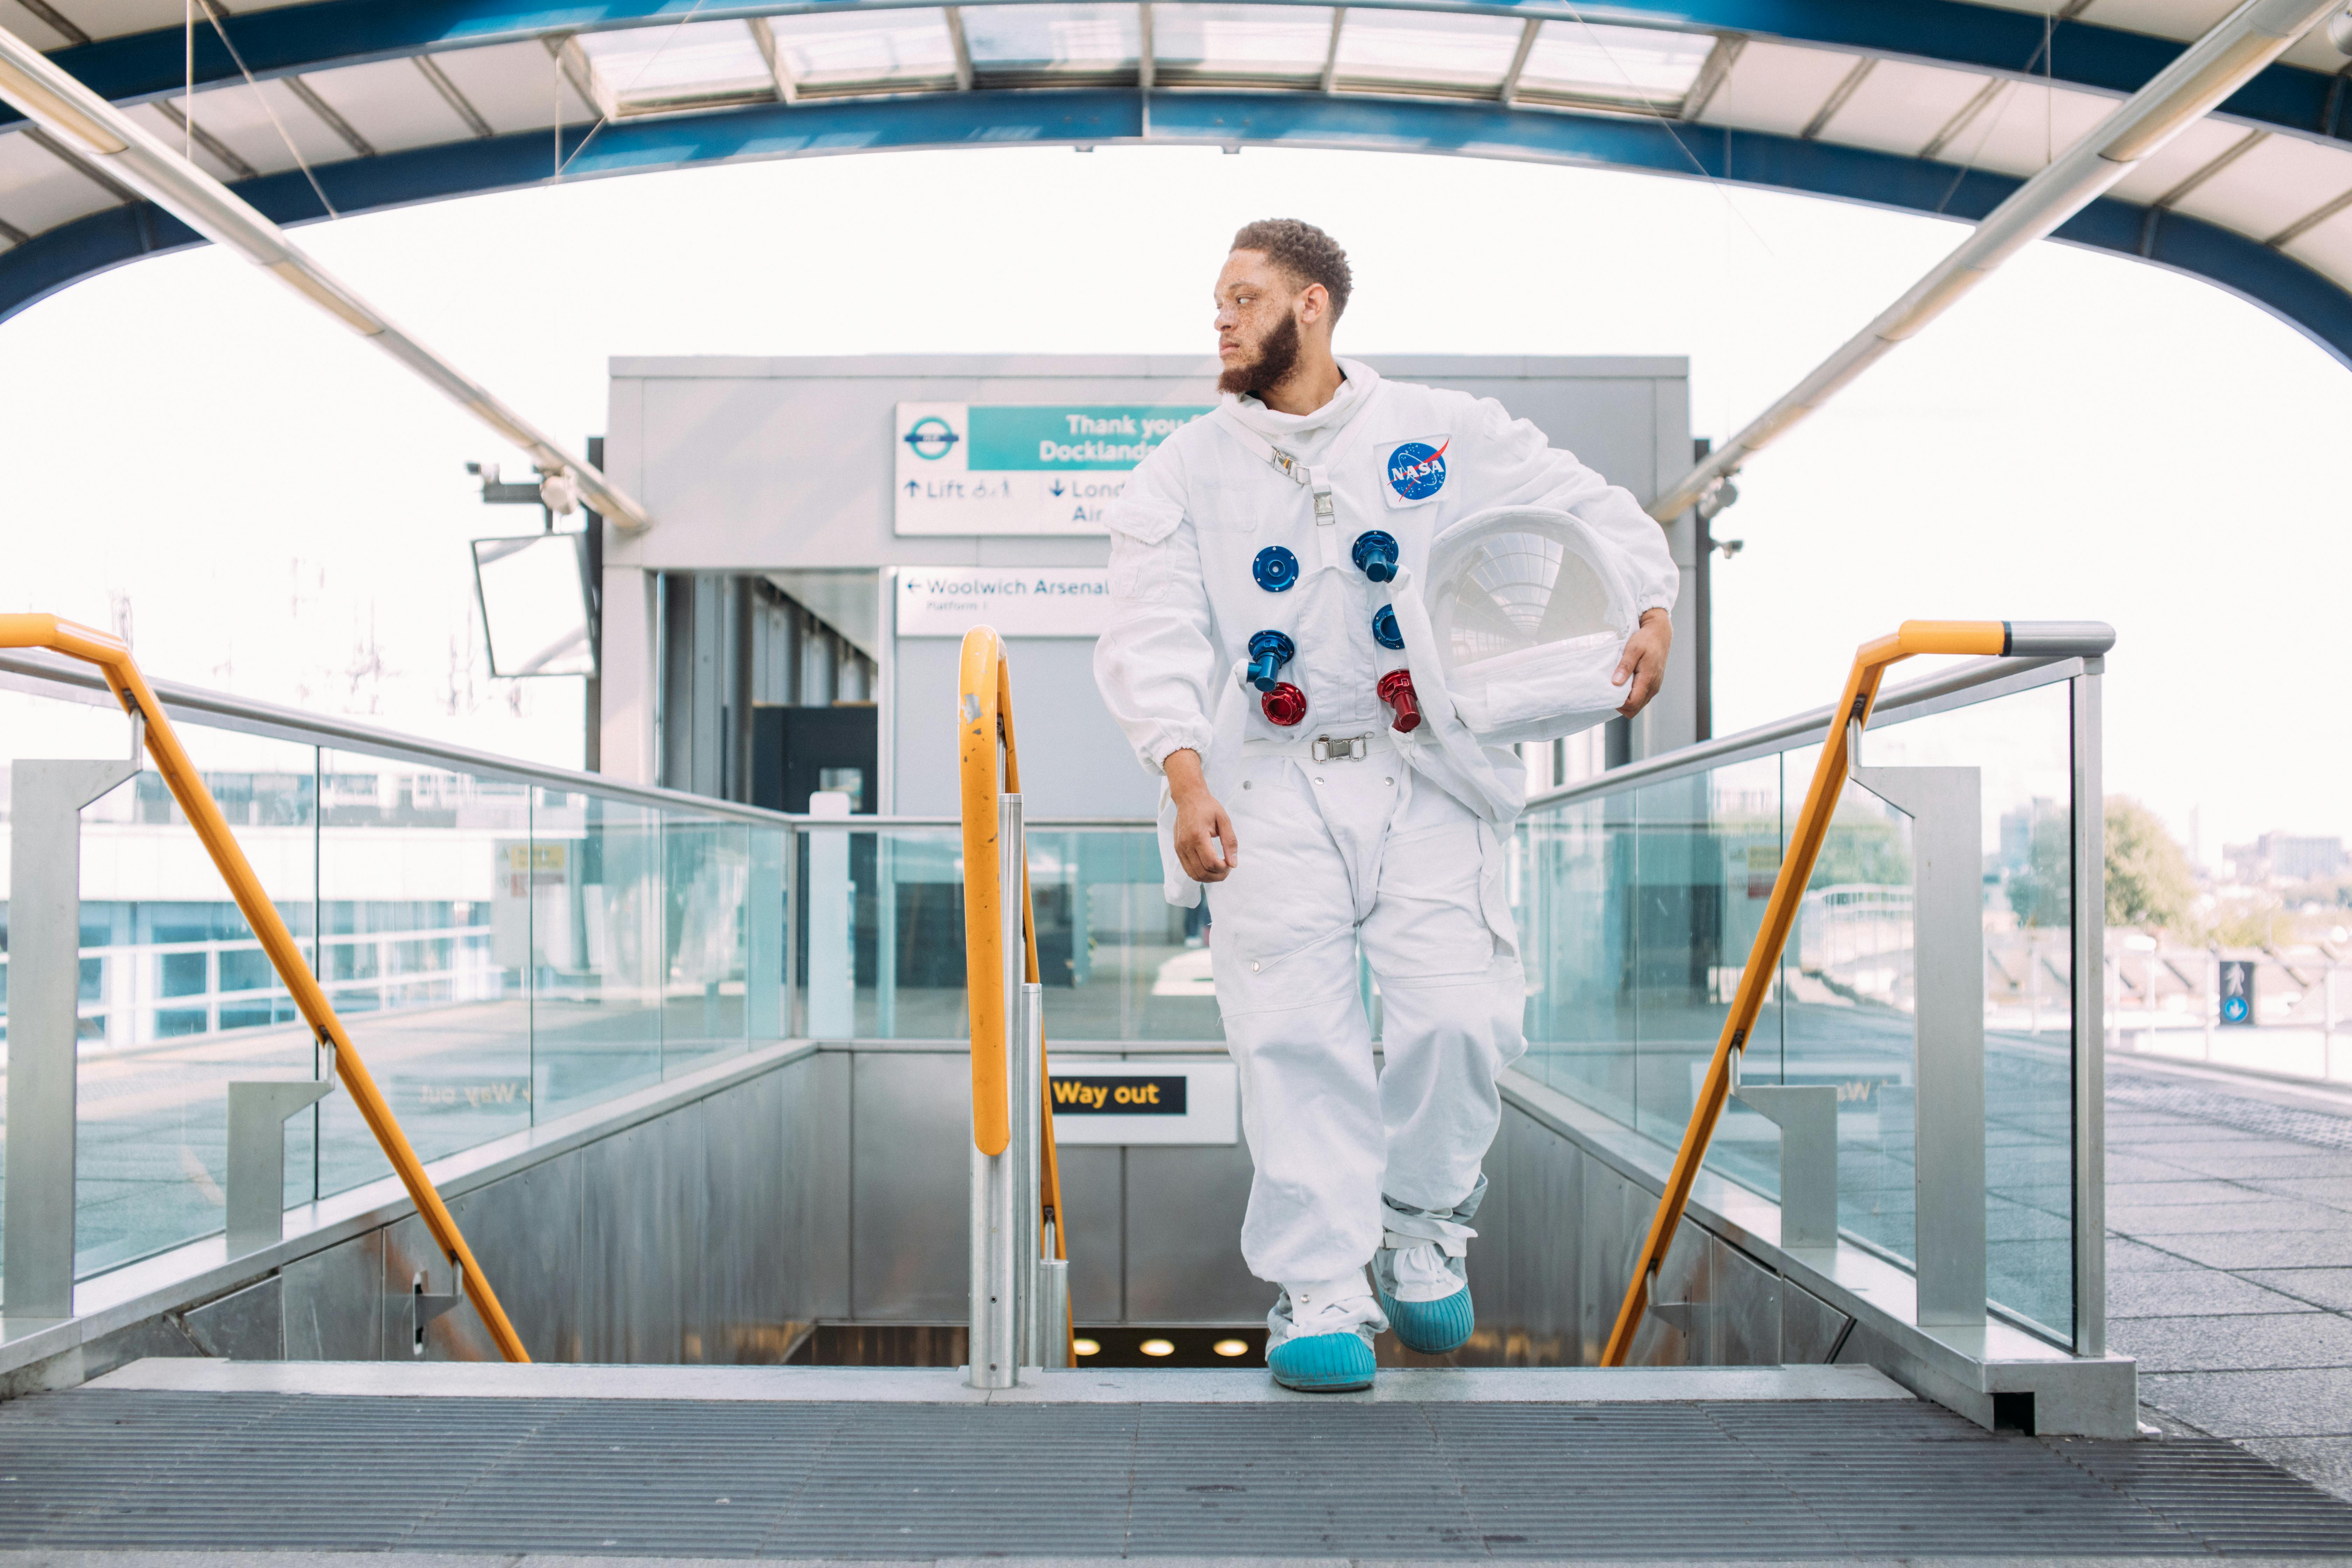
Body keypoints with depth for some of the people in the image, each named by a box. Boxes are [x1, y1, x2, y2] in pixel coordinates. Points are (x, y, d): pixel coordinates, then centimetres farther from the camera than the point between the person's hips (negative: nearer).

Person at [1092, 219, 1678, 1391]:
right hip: (1270, 790, 0)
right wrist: (1186, 780, -20)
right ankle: (1320, 1293, 1)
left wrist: (1650, 611, -4)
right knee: (1295, 1039, -11)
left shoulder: (1445, 435, 9)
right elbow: (1155, 635, -4)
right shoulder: (1183, 475, 9)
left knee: (1457, 1019, -12)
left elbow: (1594, 512, 16)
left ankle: (1424, 1227, 16)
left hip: (1425, 780, 0)